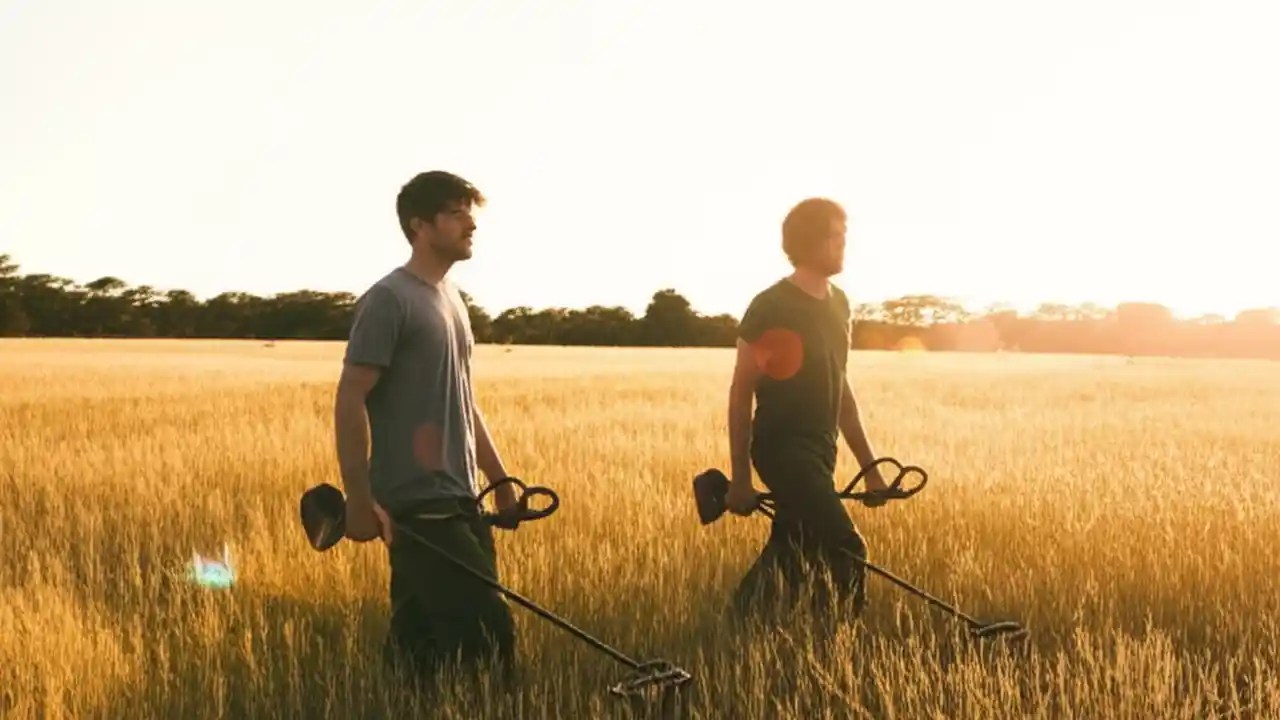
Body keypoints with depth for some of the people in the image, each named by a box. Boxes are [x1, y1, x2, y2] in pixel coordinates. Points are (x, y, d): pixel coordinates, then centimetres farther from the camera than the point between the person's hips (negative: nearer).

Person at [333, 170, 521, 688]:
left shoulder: (451, 299, 17)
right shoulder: (390, 300, -10)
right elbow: (350, 399, -14)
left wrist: (500, 478, 21)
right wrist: (359, 499, -18)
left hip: (459, 500, 8)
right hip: (417, 504, -8)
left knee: (423, 636, 8)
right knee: (487, 626, -11)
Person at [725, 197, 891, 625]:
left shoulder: (838, 303, 12)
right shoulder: (770, 307, -10)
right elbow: (741, 393, -8)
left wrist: (869, 466, 16)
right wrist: (739, 478, -10)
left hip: (819, 453, 7)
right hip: (783, 448, -7)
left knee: (789, 560, 11)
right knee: (847, 552, -16)